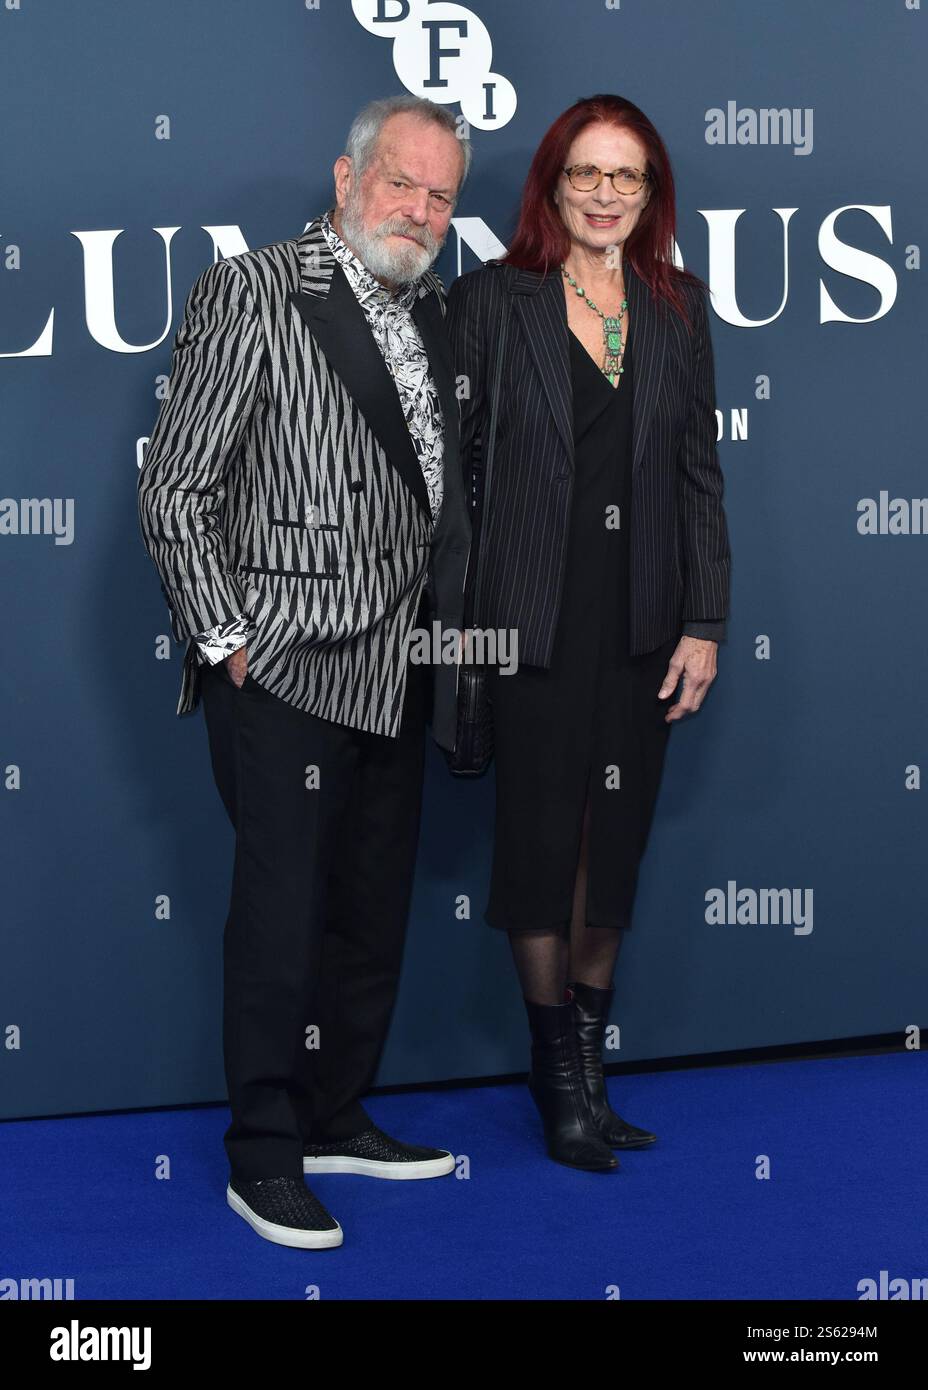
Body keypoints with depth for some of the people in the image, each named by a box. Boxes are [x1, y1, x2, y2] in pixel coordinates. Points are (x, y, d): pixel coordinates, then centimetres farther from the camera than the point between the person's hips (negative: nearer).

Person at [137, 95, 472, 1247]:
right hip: (284, 674, -7)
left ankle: (337, 1118, 30)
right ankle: (263, 1156, 13)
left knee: (375, 911, 14)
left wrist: (451, 626, 11)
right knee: (283, 913, -1)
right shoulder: (251, 293, -8)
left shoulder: (430, 312, 13)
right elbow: (174, 492, -10)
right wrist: (224, 642, -12)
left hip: (395, 676, 7)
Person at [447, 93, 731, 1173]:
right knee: (541, 832, 4)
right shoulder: (490, 301, -1)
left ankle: (587, 1056, 23)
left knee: (617, 837, 9)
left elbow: (699, 471, 8)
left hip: (642, 624, 3)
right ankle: (559, 1067, 20)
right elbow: (458, 465, -2)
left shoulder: (677, 306, 8)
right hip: (533, 622, -3)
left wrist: (705, 622, 2)